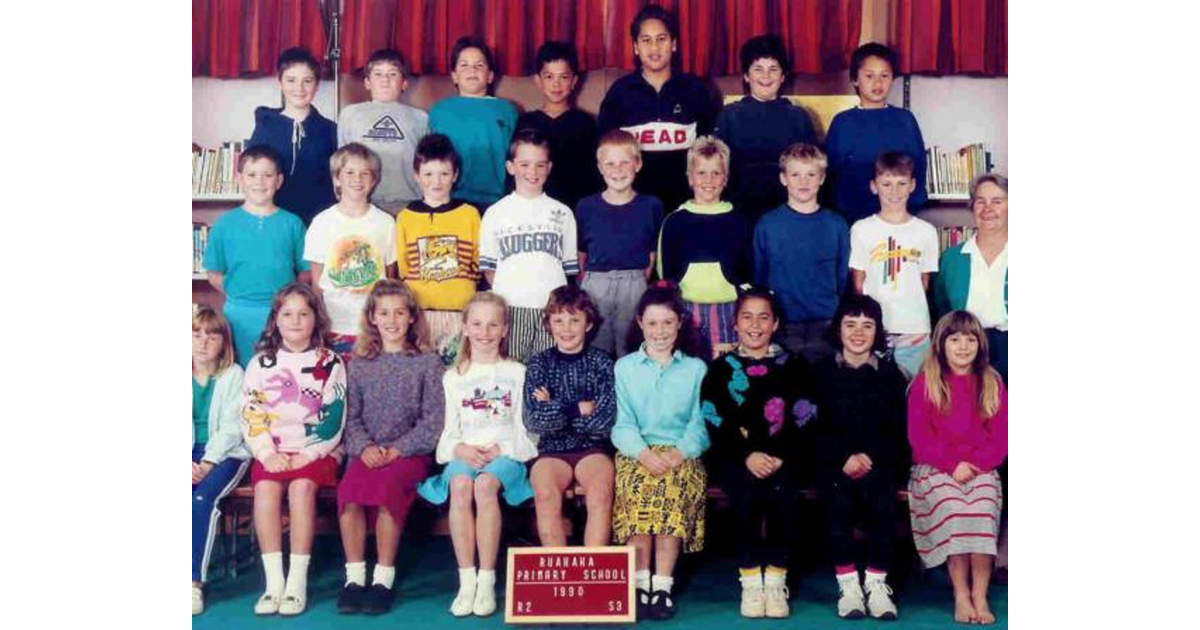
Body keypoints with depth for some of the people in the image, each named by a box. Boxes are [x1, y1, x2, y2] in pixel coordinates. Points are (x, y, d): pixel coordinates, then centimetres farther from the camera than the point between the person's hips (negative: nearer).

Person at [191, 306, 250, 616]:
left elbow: (231, 426, -4)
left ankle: (195, 579, -27)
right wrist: (190, 463, -13)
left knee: (203, 498, -30)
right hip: (191, 454, 3)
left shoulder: (233, 375, 4)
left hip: (225, 453, -3)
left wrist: (208, 462, -17)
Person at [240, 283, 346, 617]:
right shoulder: (260, 363, 9)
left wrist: (307, 456, -14)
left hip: (314, 451, -2)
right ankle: (274, 581, -24)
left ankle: (298, 581, -25)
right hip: (273, 452, 2)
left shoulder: (330, 363, 3)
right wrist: (267, 454, -13)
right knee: (265, 487, -27)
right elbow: (251, 416, 2)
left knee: (301, 486, -30)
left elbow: (333, 420, -4)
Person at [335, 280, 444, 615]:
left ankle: (384, 578, -21)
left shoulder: (428, 362, 7)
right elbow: (351, 416, 9)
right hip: (367, 452, 3)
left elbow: (433, 420, 0)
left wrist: (397, 449, -11)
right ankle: (354, 576, -18)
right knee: (349, 488, -28)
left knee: (387, 486, -32)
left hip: (410, 452, -2)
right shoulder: (360, 363, 16)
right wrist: (364, 447, -10)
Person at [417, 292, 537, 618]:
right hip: (464, 454, 2)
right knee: (460, 486, -34)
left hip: (506, 453, -1)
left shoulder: (517, 373, 13)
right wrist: (460, 448, -11)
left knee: (485, 485, -35)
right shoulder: (453, 377, 19)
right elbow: (449, 430, 11)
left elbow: (526, 429, 6)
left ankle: (487, 581, -31)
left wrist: (499, 448, -12)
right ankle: (466, 580, -30)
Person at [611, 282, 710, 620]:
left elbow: (701, 423, 5)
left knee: (673, 483, -34)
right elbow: (623, 424, 5)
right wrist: (644, 453, -15)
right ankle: (639, 583, -29)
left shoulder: (696, 369, 16)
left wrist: (680, 453, -14)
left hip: (681, 454, 0)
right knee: (636, 483, -33)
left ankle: (663, 585, -29)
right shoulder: (624, 367, 16)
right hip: (637, 451, 0)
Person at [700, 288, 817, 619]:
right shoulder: (721, 369, 13)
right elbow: (714, 425, 2)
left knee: (782, 492, -31)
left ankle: (776, 580, -18)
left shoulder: (794, 366, 14)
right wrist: (747, 456, -13)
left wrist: (781, 458, -11)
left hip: (785, 458, 0)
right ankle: (750, 580, -18)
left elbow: (804, 421, 4)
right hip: (736, 457, 0)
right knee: (748, 494, -31)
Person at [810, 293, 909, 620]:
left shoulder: (890, 373, 13)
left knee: (882, 495, -30)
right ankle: (847, 583, -22)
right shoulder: (821, 372, 10)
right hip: (834, 462, 0)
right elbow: (815, 428, 2)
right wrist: (845, 458, -14)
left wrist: (870, 457, -12)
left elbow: (897, 429, 6)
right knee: (837, 496, -31)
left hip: (879, 461, 1)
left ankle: (876, 582, -20)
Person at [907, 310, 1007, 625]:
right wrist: (952, 464, -14)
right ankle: (961, 595, -25)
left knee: (984, 507, -30)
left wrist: (976, 464, -12)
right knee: (952, 507, -31)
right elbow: (918, 436, 0)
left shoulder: (993, 384, 13)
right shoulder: (924, 383, 7)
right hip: (935, 468, -1)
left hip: (980, 469, 1)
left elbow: (1002, 437, 6)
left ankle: (980, 596, -26)